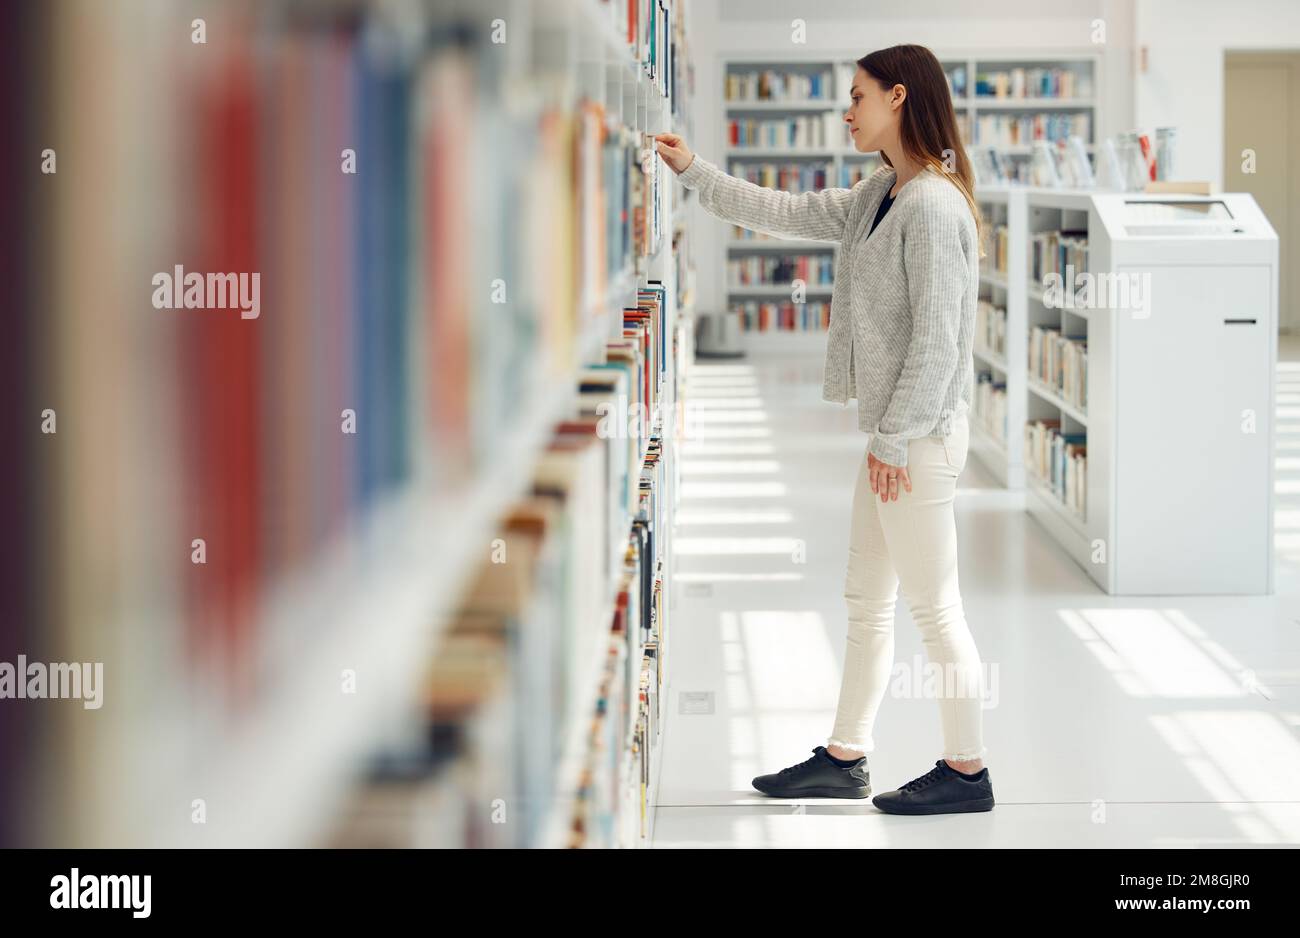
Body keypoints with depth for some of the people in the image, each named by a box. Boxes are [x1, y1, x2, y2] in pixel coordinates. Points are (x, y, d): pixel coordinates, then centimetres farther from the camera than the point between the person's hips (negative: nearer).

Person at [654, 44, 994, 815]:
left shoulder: (932, 206, -18)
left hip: (922, 434, -10)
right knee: (868, 599, 15)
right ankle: (845, 759, 23)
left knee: (934, 605, -2)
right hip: (894, 430, 10)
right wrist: (695, 171, 19)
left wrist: (895, 438, -18)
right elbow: (788, 215, 21)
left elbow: (935, 338, -20)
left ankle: (968, 772, 8)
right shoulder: (880, 196, 12)